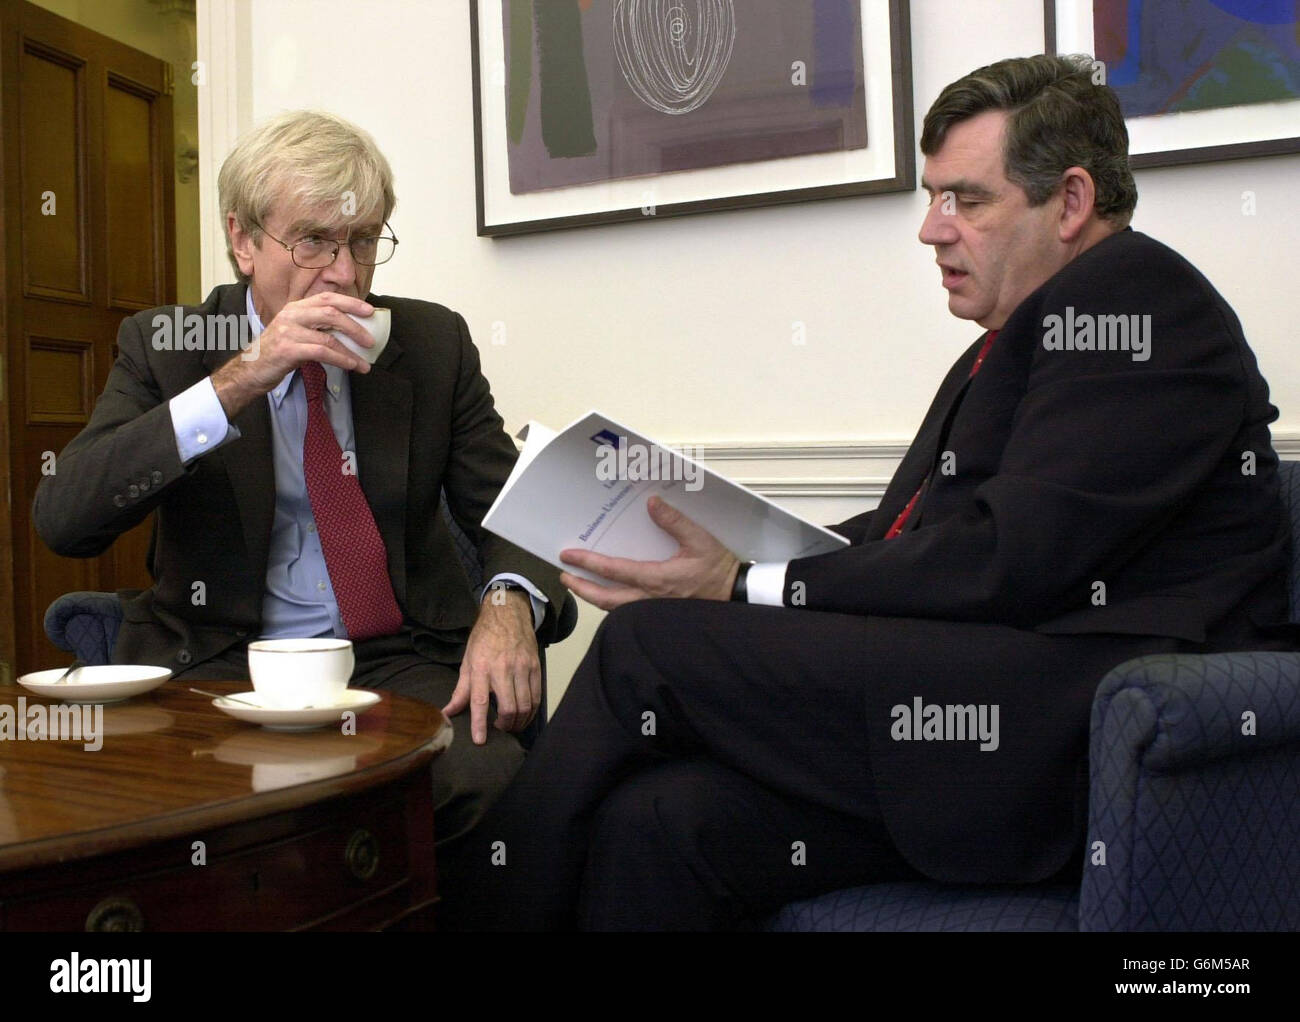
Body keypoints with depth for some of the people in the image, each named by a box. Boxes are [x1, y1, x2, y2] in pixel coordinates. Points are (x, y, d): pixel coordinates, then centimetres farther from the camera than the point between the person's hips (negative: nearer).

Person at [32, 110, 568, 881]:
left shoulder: (435, 341, 8)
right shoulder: (165, 344, 4)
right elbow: (61, 518, -10)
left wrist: (510, 602, -17)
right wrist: (237, 381, -20)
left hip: (401, 659, 1)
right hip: (220, 665, 0)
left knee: (488, 774, -30)